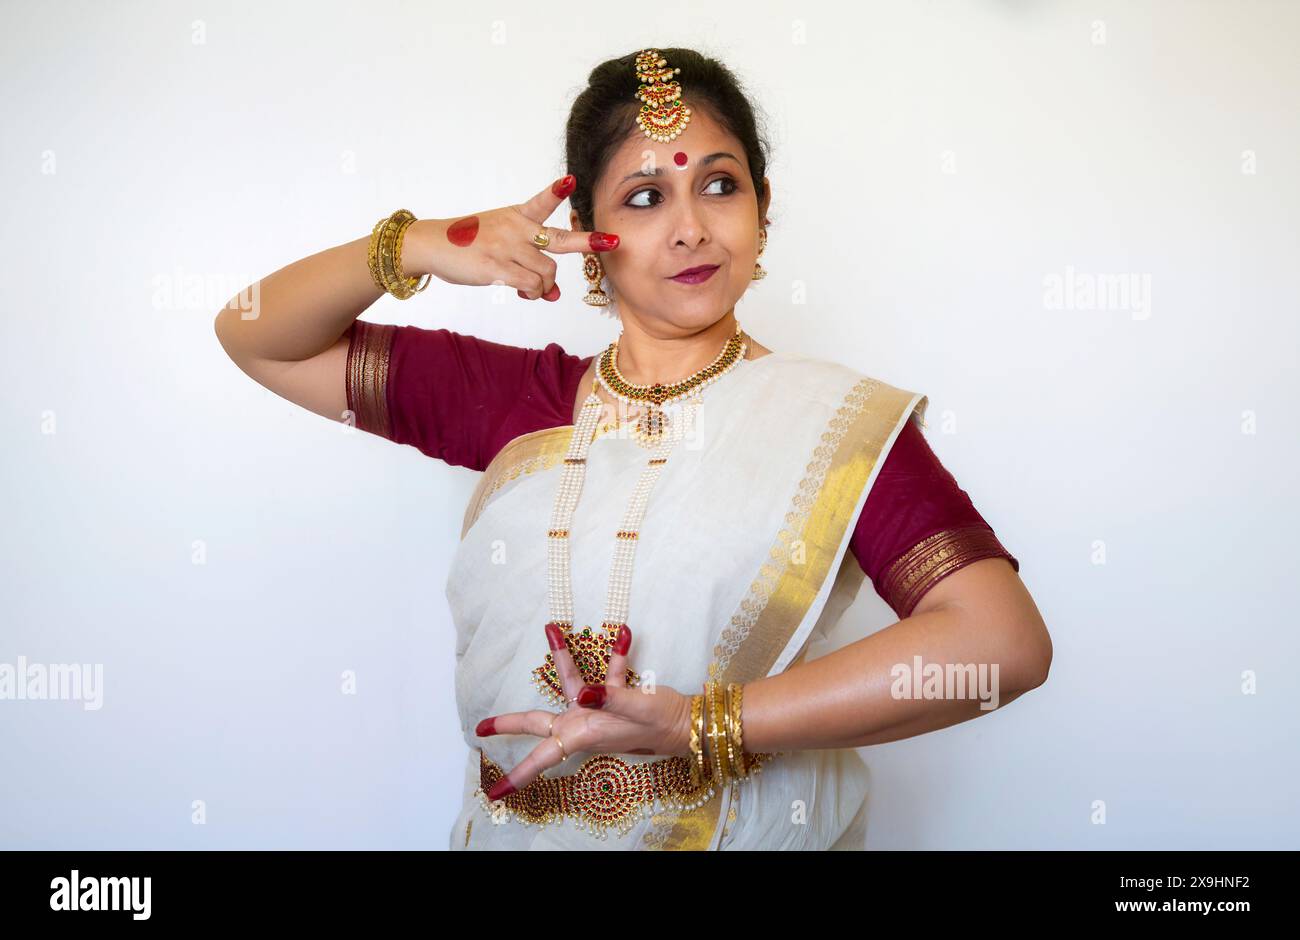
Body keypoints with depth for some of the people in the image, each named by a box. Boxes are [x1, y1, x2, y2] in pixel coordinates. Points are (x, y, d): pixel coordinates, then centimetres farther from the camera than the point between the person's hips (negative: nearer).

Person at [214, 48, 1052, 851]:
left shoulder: (833, 422, -14)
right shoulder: (518, 401, -3)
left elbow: (1004, 642, -26)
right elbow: (256, 338, 3)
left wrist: (704, 724, -27)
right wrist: (412, 247, -15)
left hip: (756, 832, -3)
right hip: (511, 830, 4)